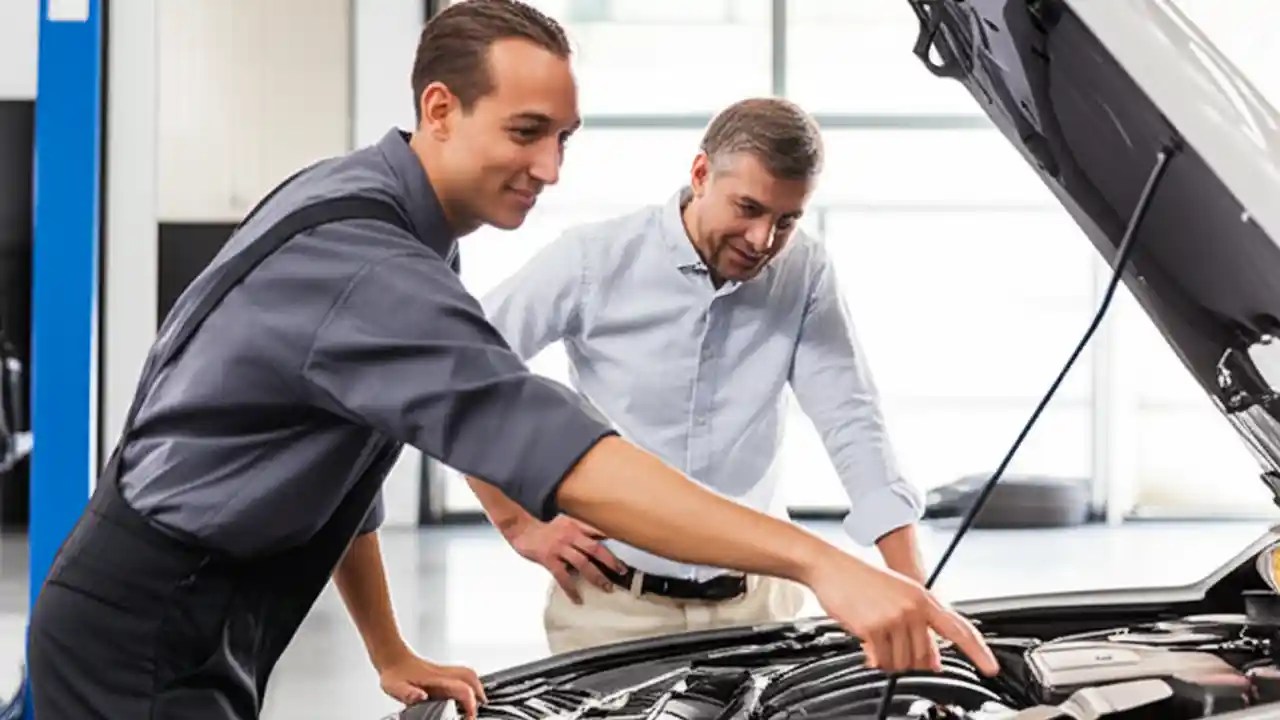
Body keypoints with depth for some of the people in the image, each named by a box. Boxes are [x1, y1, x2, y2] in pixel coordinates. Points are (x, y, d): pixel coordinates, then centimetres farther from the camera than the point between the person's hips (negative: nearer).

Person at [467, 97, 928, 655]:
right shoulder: (595, 260, -11)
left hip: (756, 601, 2)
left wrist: (914, 594, -14)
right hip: (612, 603, -2)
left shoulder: (805, 276, -3)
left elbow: (854, 425, -6)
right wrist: (519, 524, -5)